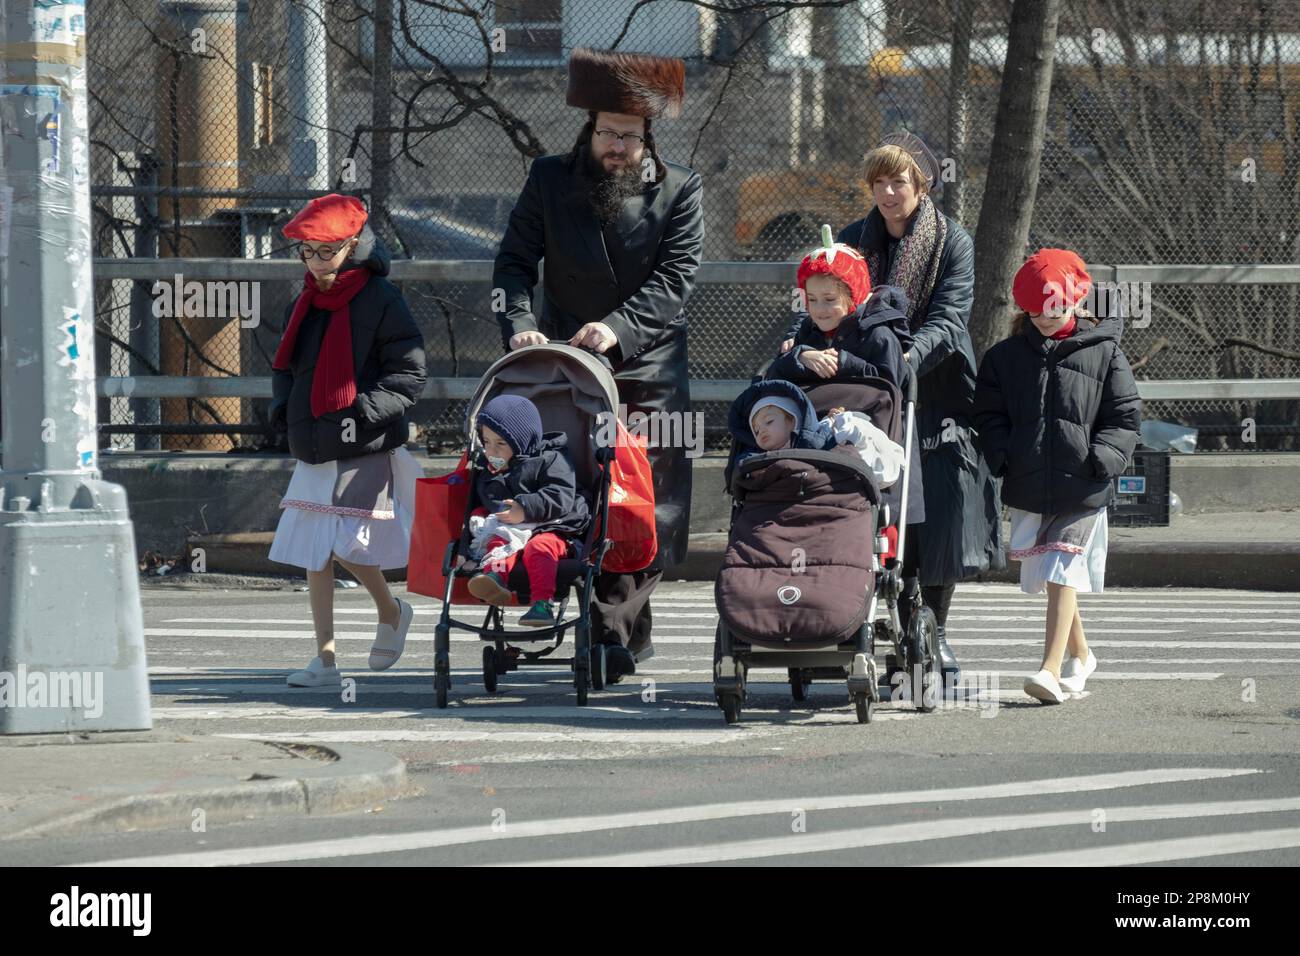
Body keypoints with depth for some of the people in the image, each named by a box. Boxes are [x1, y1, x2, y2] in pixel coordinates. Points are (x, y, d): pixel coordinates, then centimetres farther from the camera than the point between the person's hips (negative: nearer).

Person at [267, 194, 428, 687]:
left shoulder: (381, 301, -8)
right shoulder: (304, 305, 13)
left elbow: (408, 374, -11)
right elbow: (286, 366, 25)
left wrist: (363, 412, -22)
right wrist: (281, 405, 5)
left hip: (365, 454, -7)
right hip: (313, 454, 7)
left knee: (350, 545, -11)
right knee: (313, 553, 5)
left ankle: (390, 610, 19)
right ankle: (325, 658, 11)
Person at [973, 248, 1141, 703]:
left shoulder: (1104, 353, 2)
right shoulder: (1005, 357, 9)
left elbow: (1125, 417, 3)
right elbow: (989, 414, 12)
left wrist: (1105, 457, -11)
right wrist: (1000, 453, -5)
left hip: (1082, 487, -4)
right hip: (1028, 486, 4)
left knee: (1061, 575, -12)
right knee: (1048, 576, 13)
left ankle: (1051, 668, -17)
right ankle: (1080, 654, 32)